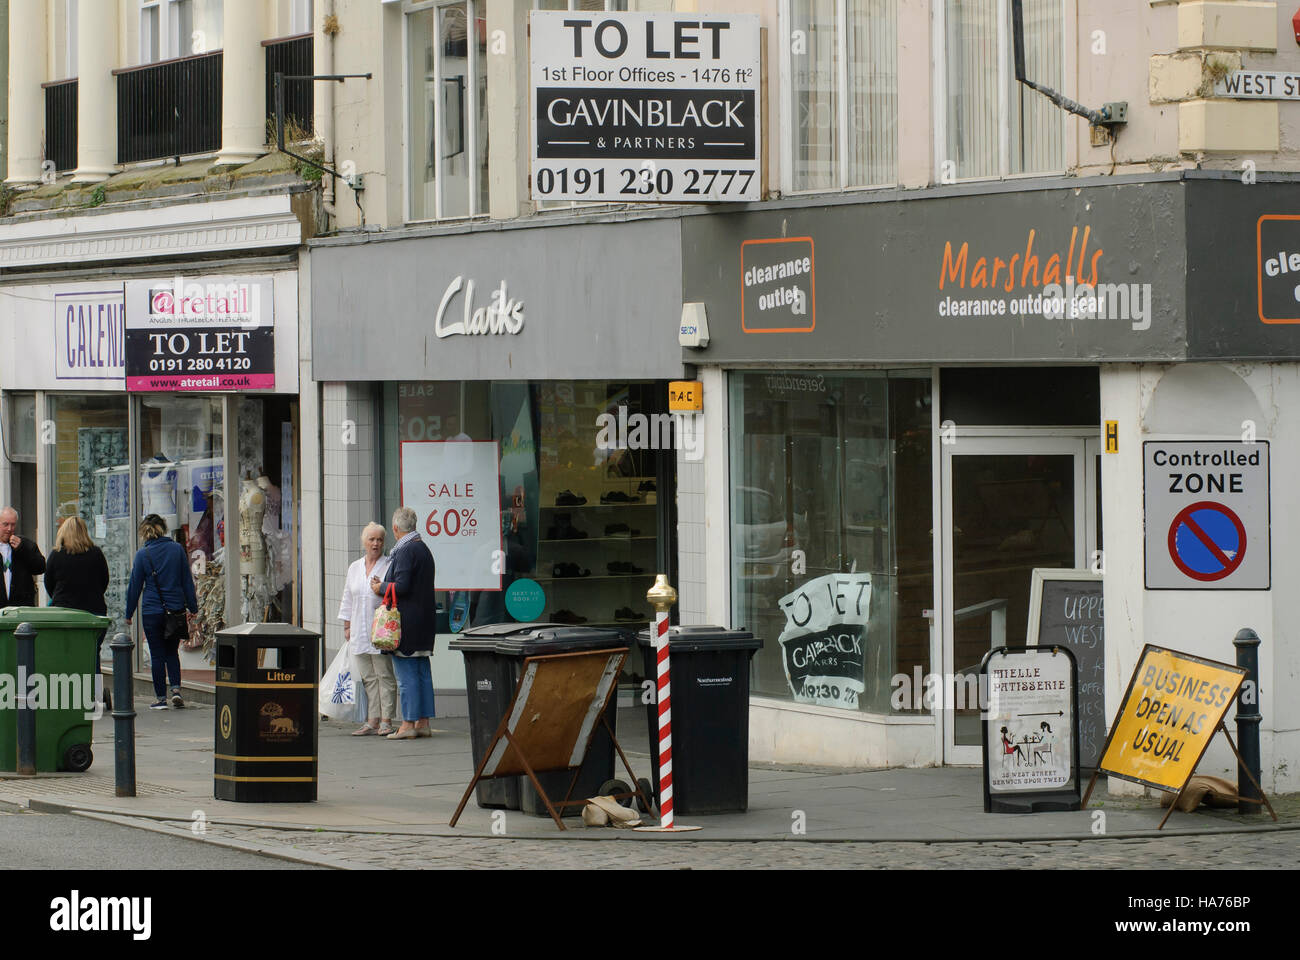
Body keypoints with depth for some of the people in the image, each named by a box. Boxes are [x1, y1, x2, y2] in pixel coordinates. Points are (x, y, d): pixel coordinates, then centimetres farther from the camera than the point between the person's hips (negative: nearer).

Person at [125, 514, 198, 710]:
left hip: (152, 611, -2)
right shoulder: (177, 549, 1)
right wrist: (192, 607, 12)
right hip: (175, 609, 3)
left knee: (157, 655, 4)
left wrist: (129, 613, 7)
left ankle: (161, 698, 4)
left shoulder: (143, 554, -5)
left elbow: (135, 585, -1)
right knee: (172, 652, 16)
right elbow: (187, 581, 5)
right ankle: (176, 689, -3)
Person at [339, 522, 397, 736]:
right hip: (360, 633, 5)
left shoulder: (389, 566, -1)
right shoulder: (355, 568, 16)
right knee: (367, 677, 5)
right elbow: (348, 599, 20)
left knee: (385, 675, -5)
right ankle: (373, 720, 7)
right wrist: (347, 626, 15)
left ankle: (386, 721, -3)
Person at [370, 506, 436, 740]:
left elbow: (401, 587, -22)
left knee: (406, 674, -6)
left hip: (406, 621, -9)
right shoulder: (423, 548, 14)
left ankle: (408, 725, -5)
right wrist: (384, 585, 17)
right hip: (425, 620, 9)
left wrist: (380, 588, -4)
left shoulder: (405, 550, -15)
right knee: (422, 672, 10)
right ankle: (423, 722, 12)